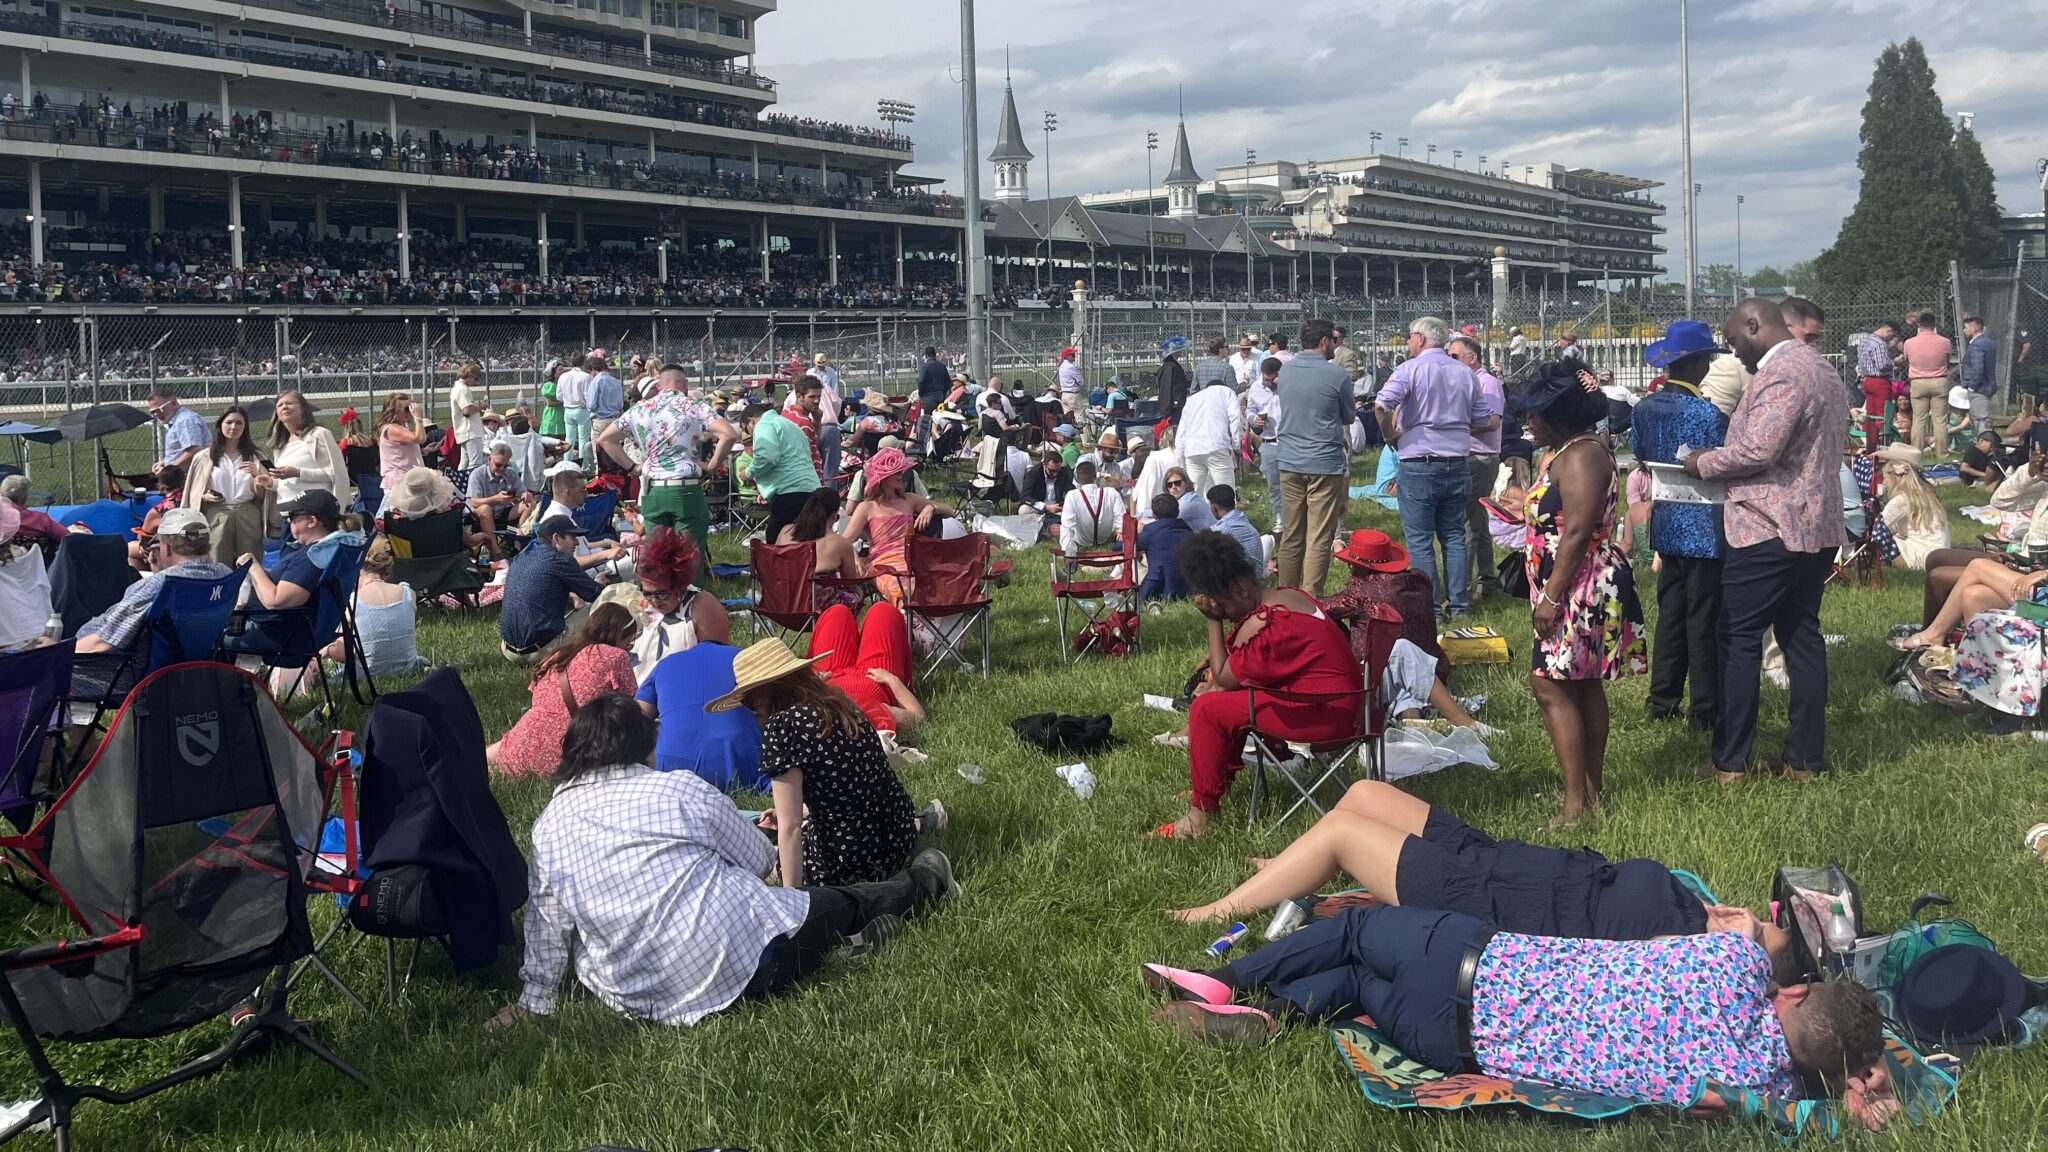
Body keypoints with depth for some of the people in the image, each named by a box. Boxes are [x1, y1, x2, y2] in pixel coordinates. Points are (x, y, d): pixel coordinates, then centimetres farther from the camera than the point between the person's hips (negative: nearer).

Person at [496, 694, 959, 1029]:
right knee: (837, 904, 21)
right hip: (738, 955, -4)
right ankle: (916, 885, 43)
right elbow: (761, 860, 7)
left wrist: (534, 1000, 19)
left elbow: (547, 926, 7)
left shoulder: (548, 825, 5)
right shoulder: (679, 788, -3)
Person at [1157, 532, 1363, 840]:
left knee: (1208, 708, -11)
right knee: (1230, 698, 24)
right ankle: (1220, 783, 30)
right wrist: (1220, 658, 11)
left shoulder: (1260, 624, -21)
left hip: (1325, 714, -10)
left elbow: (1224, 679, -9)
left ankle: (1201, 813, -5)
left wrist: (1214, 620, -6)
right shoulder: (1288, 595, 10)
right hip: (1343, 701, 10)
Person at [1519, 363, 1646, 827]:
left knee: (1552, 687, -11)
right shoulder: (1568, 452, 16)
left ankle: (1577, 801, -10)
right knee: (1584, 687, 14)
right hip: (1580, 592, 11)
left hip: (1580, 590, -11)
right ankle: (1591, 790, 21)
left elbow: (1577, 533, -23)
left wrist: (1552, 597, -24)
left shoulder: (1581, 456, -17)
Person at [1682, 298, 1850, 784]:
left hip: (1769, 530, -10)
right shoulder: (1823, 371, 16)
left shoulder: (1780, 373, -17)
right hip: (1818, 529, 10)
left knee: (1740, 641, -2)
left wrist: (1705, 463, -9)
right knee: (1802, 637, 12)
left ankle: (1729, 762, 2)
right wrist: (1721, 460, 16)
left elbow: (1758, 450, -25)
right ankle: (1806, 757, 15)